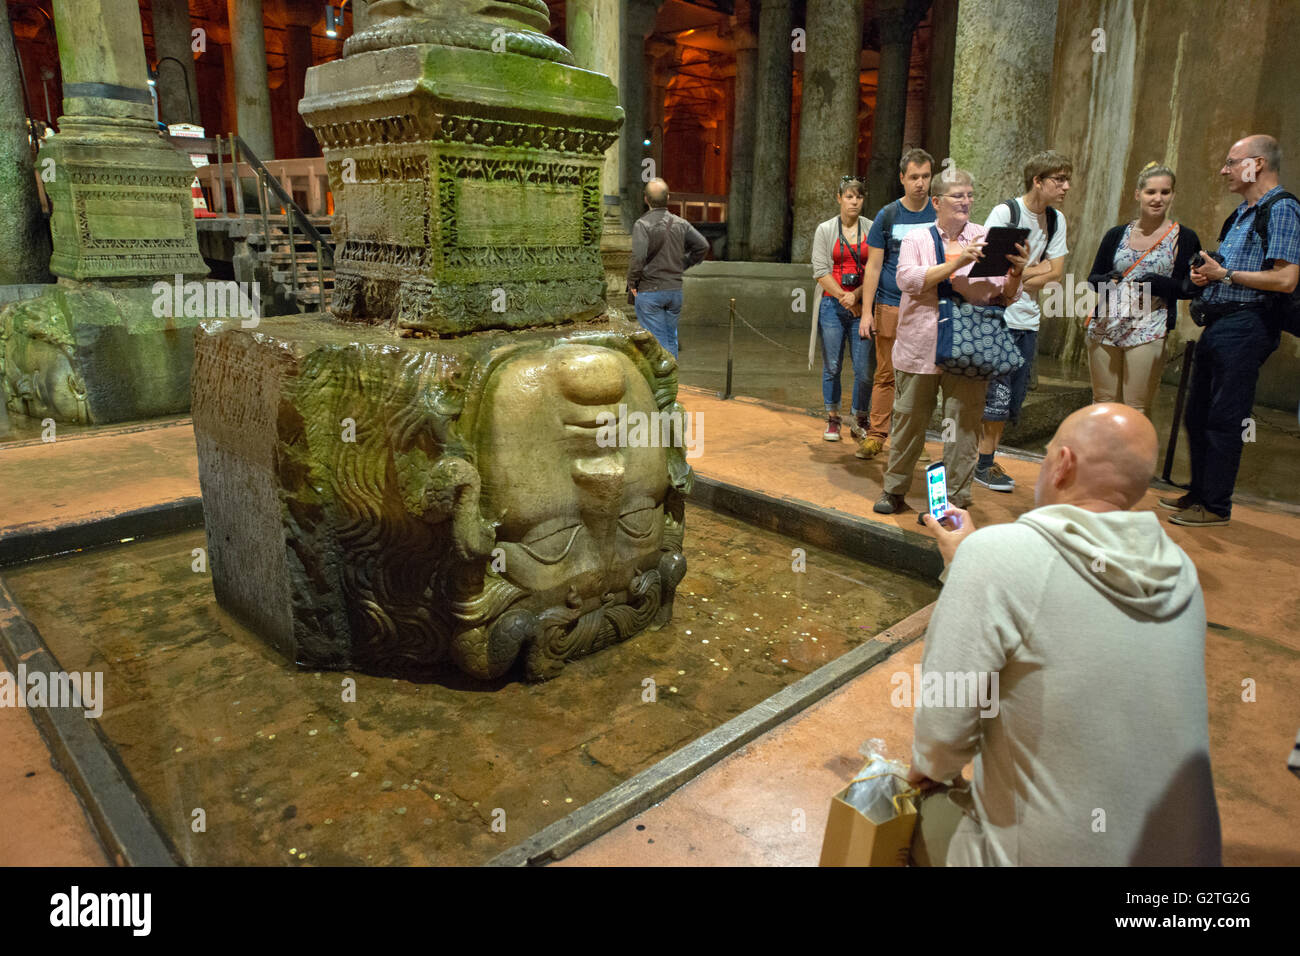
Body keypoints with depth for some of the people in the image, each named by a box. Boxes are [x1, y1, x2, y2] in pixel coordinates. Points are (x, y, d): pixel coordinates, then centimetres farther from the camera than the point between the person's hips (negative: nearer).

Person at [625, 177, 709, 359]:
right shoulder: (680, 223, 4)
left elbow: (638, 257, -22)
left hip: (649, 291, -5)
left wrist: (631, 283, -9)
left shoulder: (642, 224, -12)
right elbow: (703, 246, 7)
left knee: (656, 340, 0)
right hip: (675, 289, 5)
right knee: (671, 339, 15)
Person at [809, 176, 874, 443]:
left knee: (864, 368, -3)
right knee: (832, 366, 3)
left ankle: (859, 420, 13)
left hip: (862, 306, 0)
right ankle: (832, 420, 15)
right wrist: (843, 297, -10)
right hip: (832, 304, 0)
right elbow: (820, 271, 0)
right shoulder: (825, 230, 7)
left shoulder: (872, 229, 7)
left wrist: (856, 295, -12)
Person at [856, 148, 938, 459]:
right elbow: (873, 266, 3)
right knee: (886, 374, 2)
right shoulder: (887, 216, 3)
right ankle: (876, 435, 11)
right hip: (890, 307, -1)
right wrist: (866, 312, -4)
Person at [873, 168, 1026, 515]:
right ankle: (895, 489, 22)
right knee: (909, 421, 8)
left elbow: (1006, 294, 7)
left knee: (964, 425, 0)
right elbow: (908, 278, -12)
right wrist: (957, 263, -19)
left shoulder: (987, 240, 9)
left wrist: (1016, 273, -14)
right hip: (919, 349, 0)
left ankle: (957, 498, 12)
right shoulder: (917, 239, 7)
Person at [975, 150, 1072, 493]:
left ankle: (987, 460, 17)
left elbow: (1055, 273, 5)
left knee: (1014, 396, 7)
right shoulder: (1005, 212, -7)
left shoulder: (1056, 220, 11)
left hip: (1028, 320, 7)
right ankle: (984, 464, 4)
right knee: (996, 393, -7)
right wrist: (1034, 270, -5)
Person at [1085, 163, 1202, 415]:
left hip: (1149, 331, -3)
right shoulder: (1116, 235, 11)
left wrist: (1164, 285, -16)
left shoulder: (1184, 239, 4)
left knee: (1137, 410, -4)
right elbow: (1093, 278, 13)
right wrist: (1105, 281, -10)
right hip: (1105, 327, 3)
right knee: (1102, 404, 6)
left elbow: (1194, 288, 3)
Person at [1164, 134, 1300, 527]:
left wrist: (1224, 274, -11)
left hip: (1245, 327, -10)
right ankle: (1199, 494, 25)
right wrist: (1204, 274, 8)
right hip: (1217, 324, 10)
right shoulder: (1242, 213, 20)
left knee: (1224, 419, -5)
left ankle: (1216, 506, 4)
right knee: (1198, 413, 13)